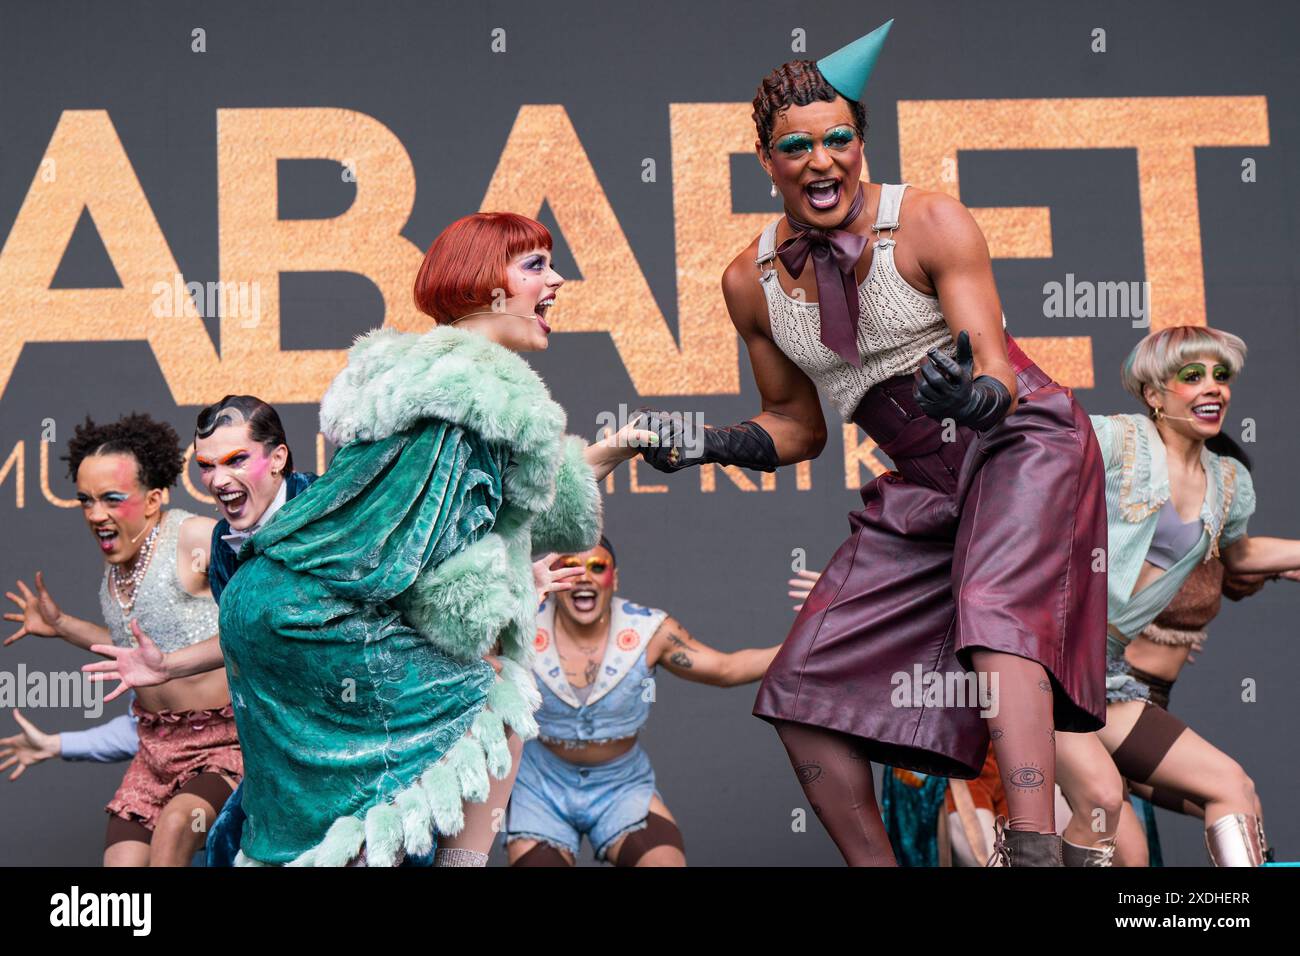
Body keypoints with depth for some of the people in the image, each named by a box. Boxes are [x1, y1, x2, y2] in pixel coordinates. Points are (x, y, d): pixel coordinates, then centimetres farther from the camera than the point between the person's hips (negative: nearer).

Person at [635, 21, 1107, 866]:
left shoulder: (930, 223, -14)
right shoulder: (751, 282, 0)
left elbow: (1001, 381, -19)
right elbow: (798, 426, 13)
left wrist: (971, 394, -43)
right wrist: (710, 444, -5)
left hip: (1021, 444, -6)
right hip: (920, 485, 6)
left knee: (992, 614, -34)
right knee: (800, 693, -1)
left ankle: (1035, 850, -44)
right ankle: (874, 867, 12)